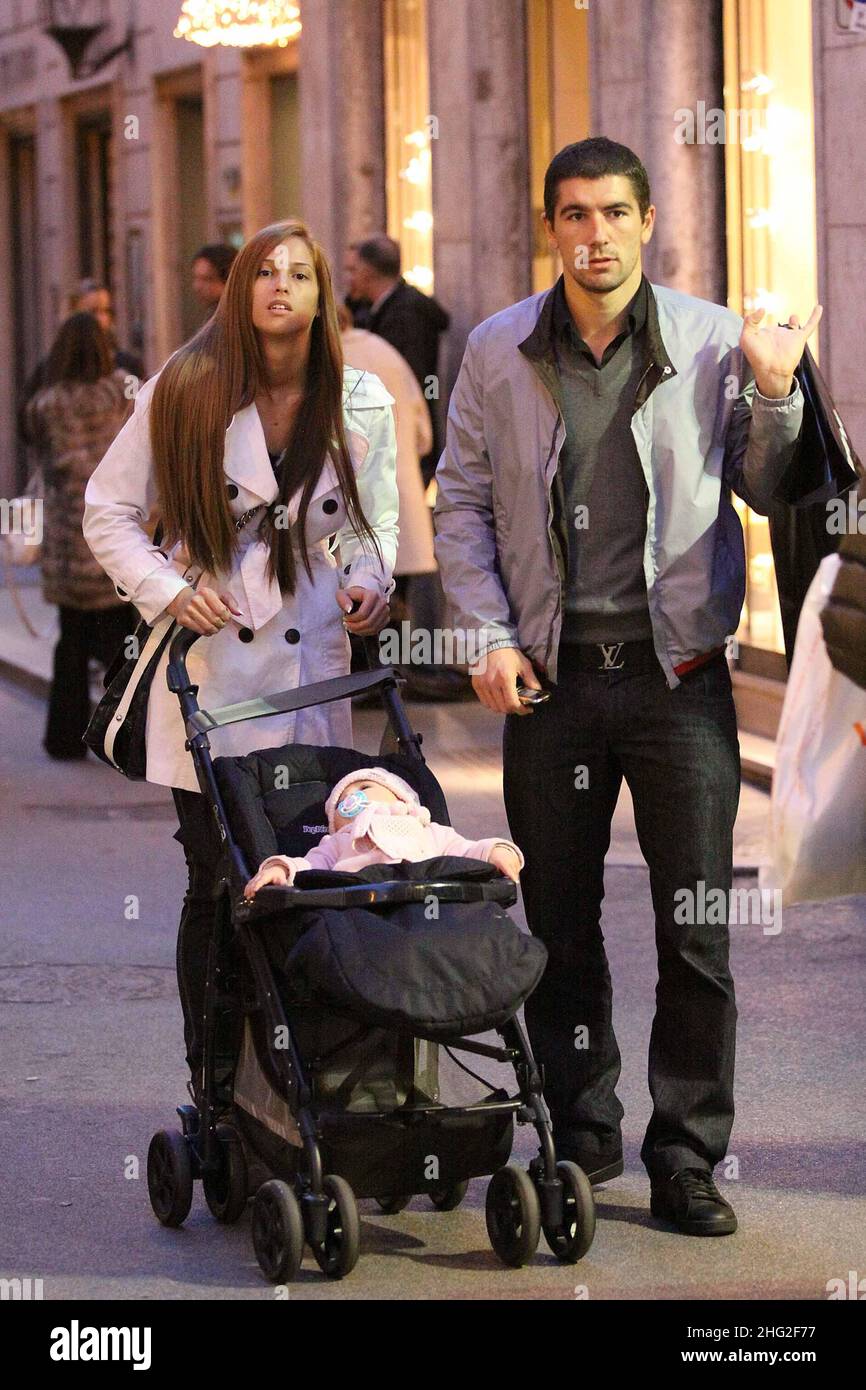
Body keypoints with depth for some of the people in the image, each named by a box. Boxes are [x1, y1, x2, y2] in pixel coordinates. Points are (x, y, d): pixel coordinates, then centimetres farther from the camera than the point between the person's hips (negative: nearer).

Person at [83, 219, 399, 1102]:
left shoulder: (361, 405, 8)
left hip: (313, 668, 2)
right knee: (217, 887, -3)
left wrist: (370, 581, -4)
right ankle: (212, 1092, 7)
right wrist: (168, 591, -10)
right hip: (210, 666, -2)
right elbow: (108, 511, 5)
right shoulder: (186, 391, 0)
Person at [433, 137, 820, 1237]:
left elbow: (768, 494, 9)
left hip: (677, 670, -1)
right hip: (550, 672, 2)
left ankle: (687, 1162, 6)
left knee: (697, 936, -2)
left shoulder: (714, 341, 2)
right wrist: (489, 636, 0)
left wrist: (776, 396, -9)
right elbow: (462, 504, 10)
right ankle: (582, 1138, 24)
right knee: (560, 927, 9)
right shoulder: (498, 352, 5)